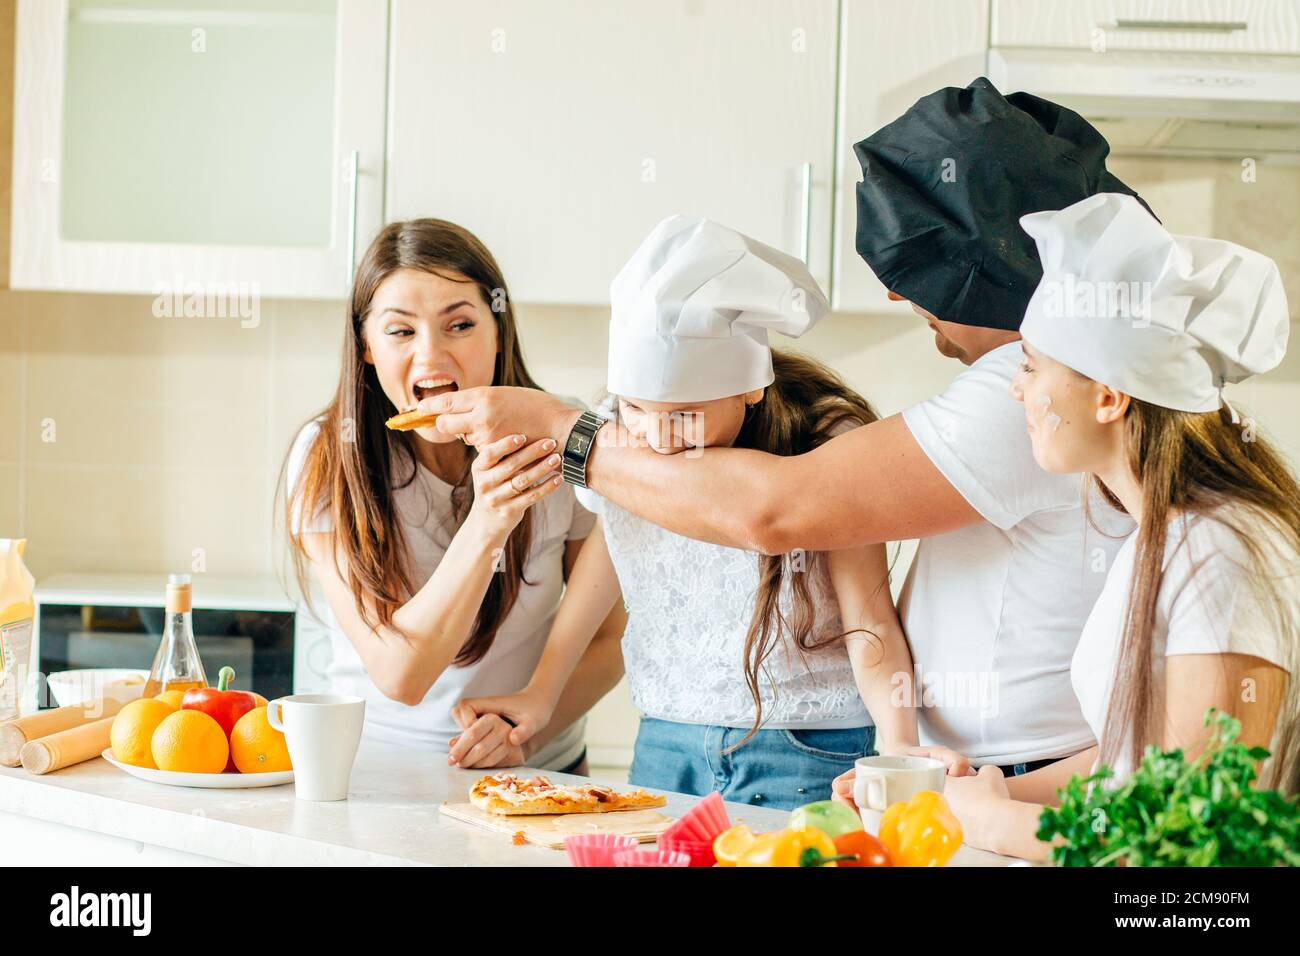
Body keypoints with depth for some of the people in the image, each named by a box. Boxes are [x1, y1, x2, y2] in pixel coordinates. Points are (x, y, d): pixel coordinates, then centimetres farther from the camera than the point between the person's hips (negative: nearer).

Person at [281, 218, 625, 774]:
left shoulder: (563, 446, -9)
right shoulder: (327, 459, -13)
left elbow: (610, 636, 2)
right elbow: (399, 675, -19)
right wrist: (484, 528, -33)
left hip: (539, 771, 2)